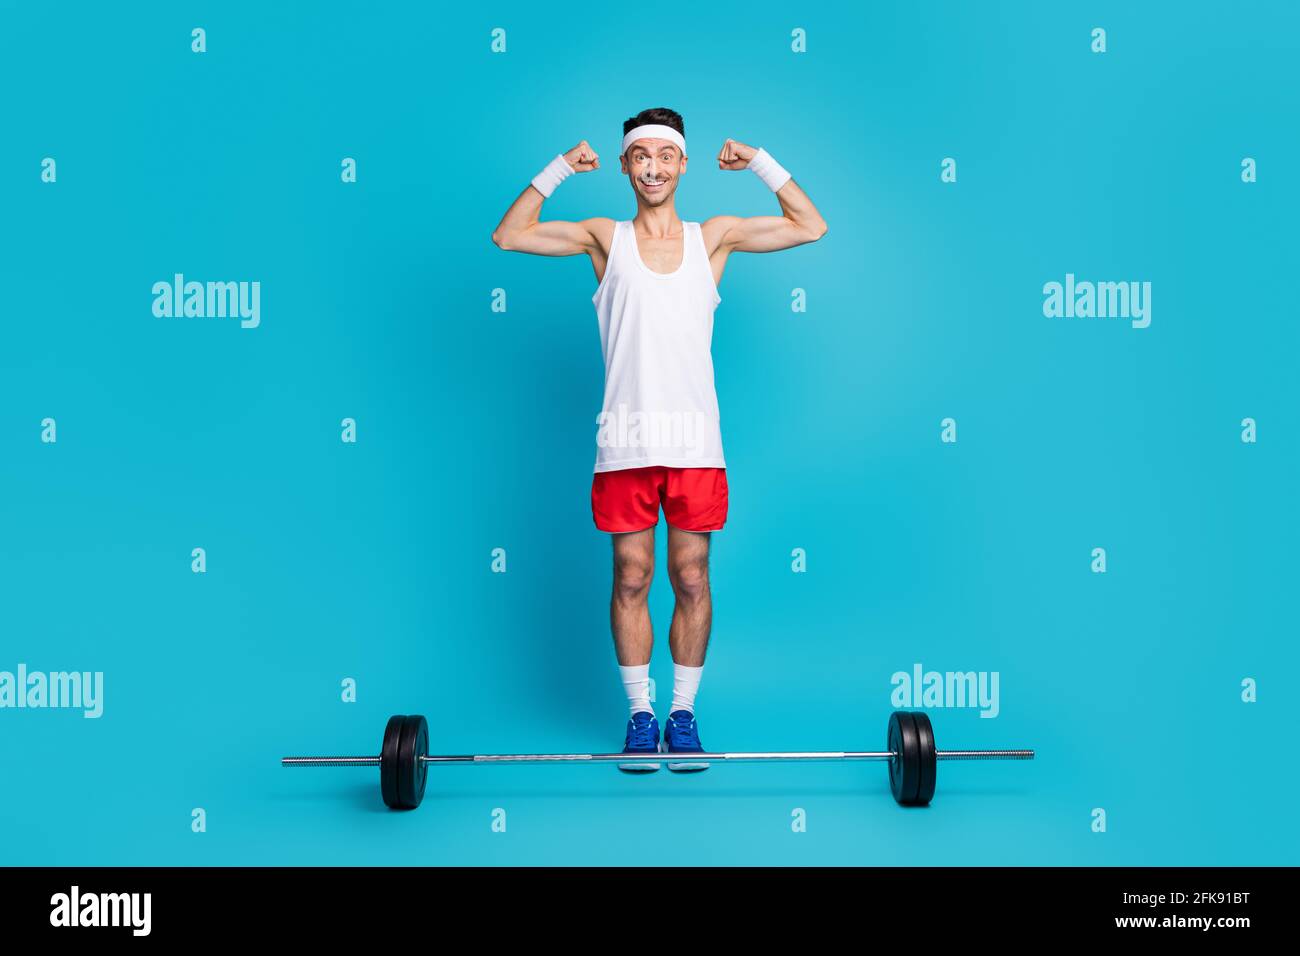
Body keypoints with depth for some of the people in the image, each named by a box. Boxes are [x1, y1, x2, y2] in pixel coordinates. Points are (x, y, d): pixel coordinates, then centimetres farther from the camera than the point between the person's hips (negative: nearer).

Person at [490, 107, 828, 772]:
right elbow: (507, 236, 7)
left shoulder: (715, 237, 10)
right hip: (625, 441, 0)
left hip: (695, 442, 1)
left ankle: (683, 713, 17)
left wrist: (761, 163, 7)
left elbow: (811, 226, 14)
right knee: (631, 580, 5)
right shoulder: (604, 238, 8)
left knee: (692, 581, 5)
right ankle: (640, 714, 17)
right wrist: (559, 169, 2)